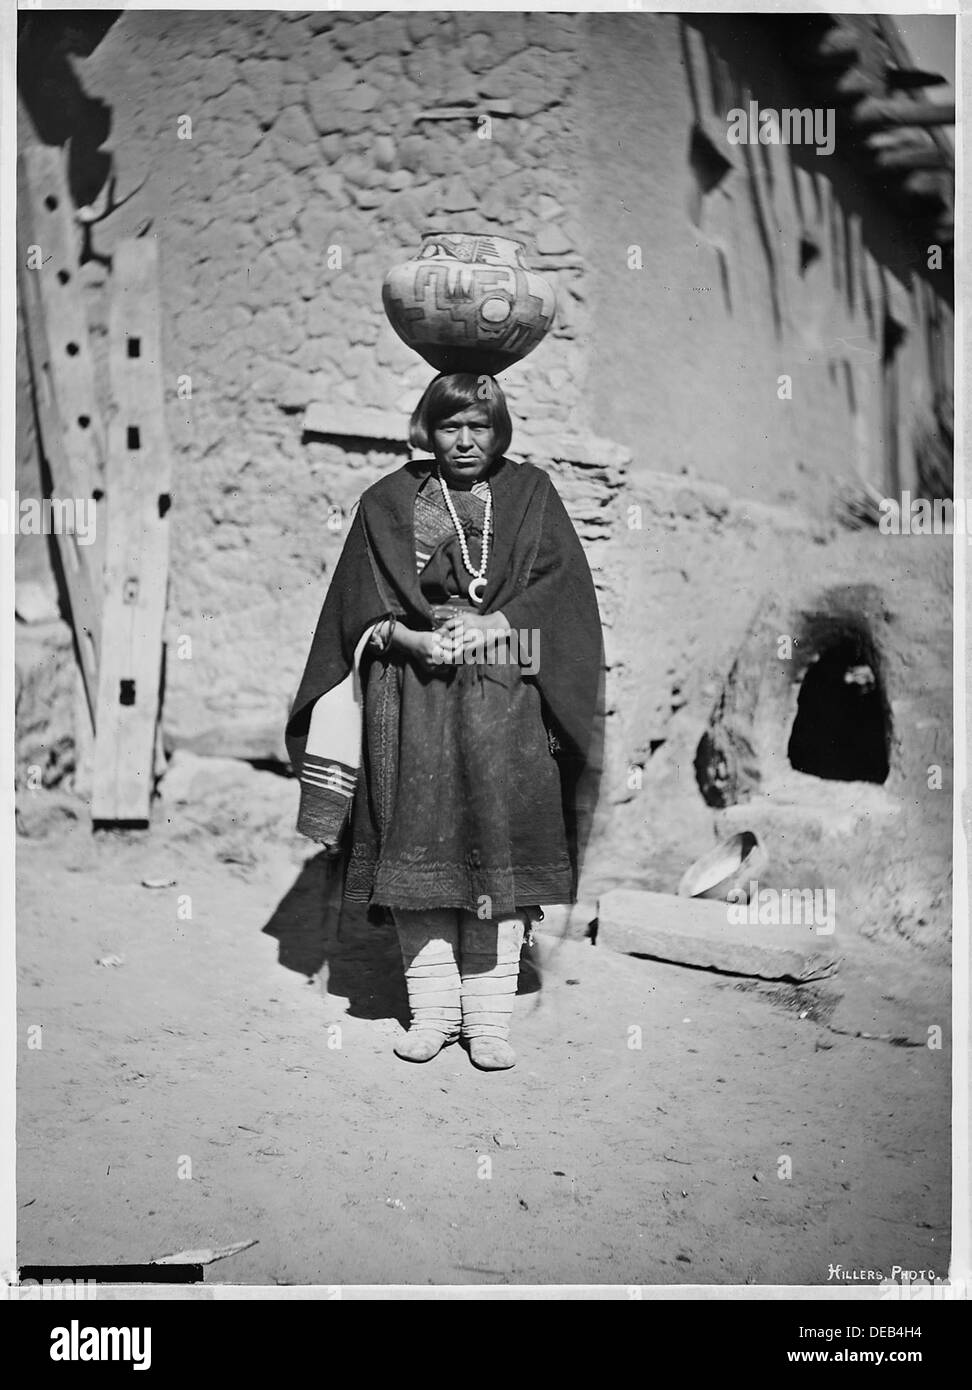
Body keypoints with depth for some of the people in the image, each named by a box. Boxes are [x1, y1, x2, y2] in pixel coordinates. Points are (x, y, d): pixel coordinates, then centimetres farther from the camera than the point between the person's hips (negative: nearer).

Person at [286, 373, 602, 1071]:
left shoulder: (531, 493, 11)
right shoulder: (390, 501, 11)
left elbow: (560, 587, 2)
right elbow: (364, 606, 5)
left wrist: (494, 623, -12)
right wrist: (413, 639, -12)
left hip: (506, 696, 0)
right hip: (411, 694, 1)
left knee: (499, 847, -5)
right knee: (420, 845, -1)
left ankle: (489, 1013, 3)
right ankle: (433, 1006, 10)